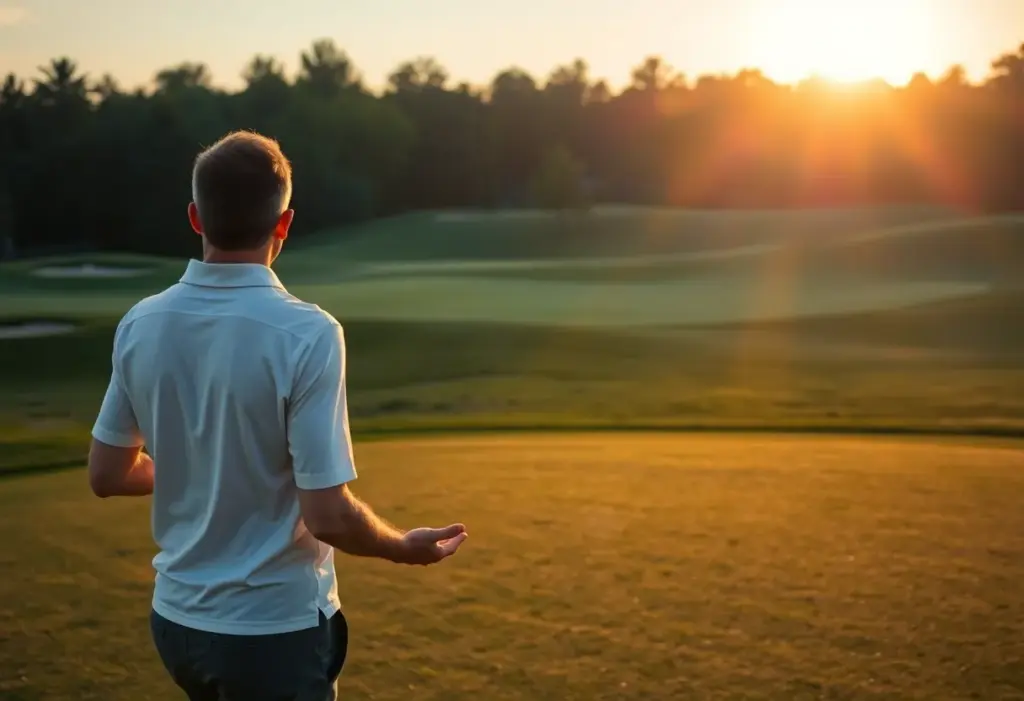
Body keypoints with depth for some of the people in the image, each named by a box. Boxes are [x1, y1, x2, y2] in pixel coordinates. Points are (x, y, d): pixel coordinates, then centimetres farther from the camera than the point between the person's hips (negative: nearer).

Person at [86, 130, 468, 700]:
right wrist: (406, 548, -2)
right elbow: (328, 516, -21)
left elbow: (108, 474, 5)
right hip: (275, 629, -5)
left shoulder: (141, 325, -5)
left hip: (177, 618, 5)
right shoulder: (306, 333, -21)